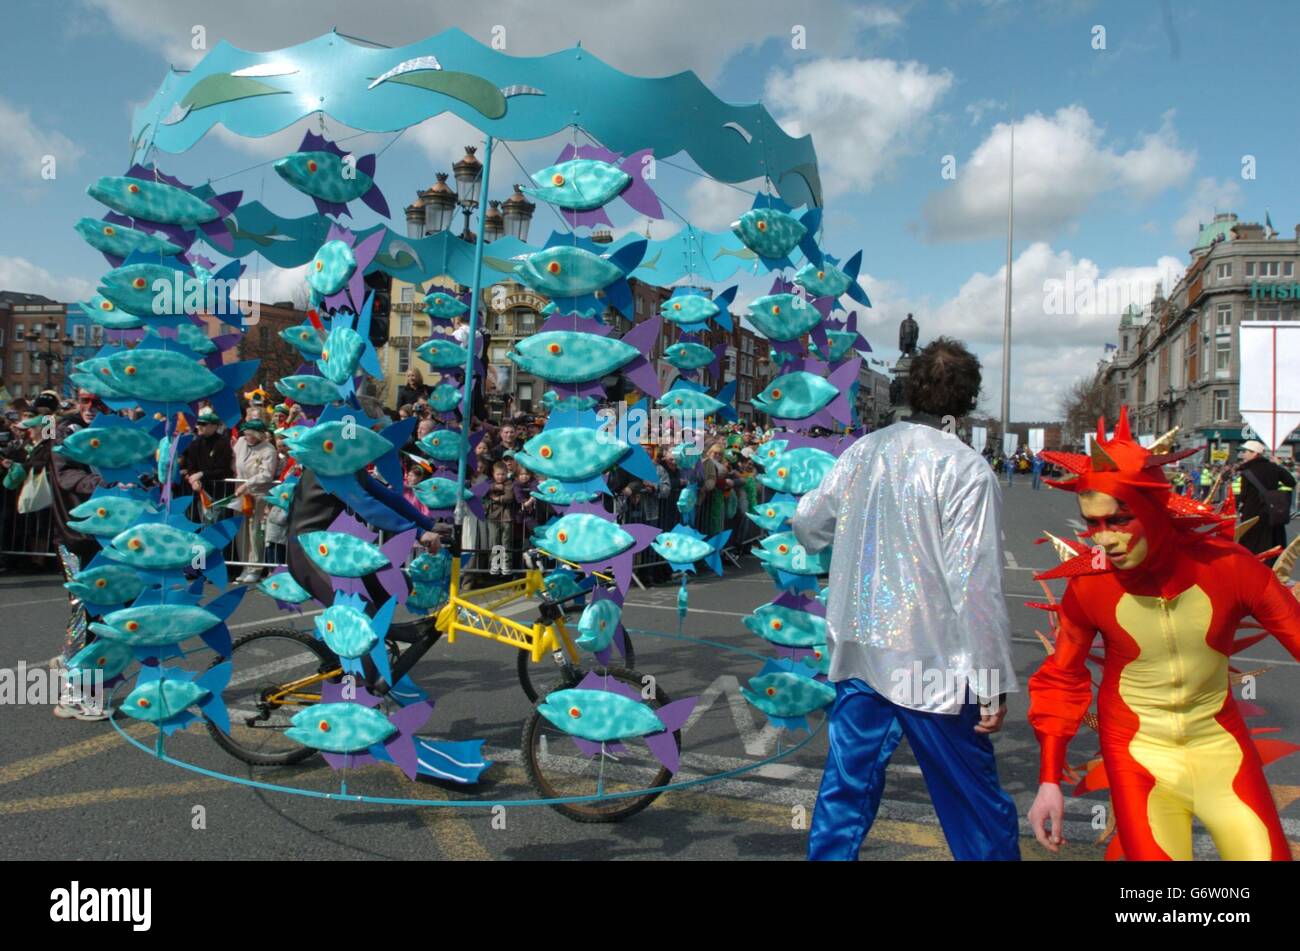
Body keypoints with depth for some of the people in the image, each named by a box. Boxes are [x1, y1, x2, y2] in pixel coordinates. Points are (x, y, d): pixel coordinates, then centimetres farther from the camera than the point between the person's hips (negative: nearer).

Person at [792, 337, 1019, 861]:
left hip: (858, 653, 6)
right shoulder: (967, 470, -14)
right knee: (976, 807, 9)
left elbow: (807, 523, 17)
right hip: (930, 666, -5)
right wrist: (992, 684, -11)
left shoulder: (863, 451, 4)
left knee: (846, 787, 15)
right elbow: (975, 586, -17)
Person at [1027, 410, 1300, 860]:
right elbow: (1061, 680, -2)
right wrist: (1049, 779, -3)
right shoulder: (1086, 586, -15)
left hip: (1219, 741, 1)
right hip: (1137, 753, -1)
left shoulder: (1228, 565, -18)